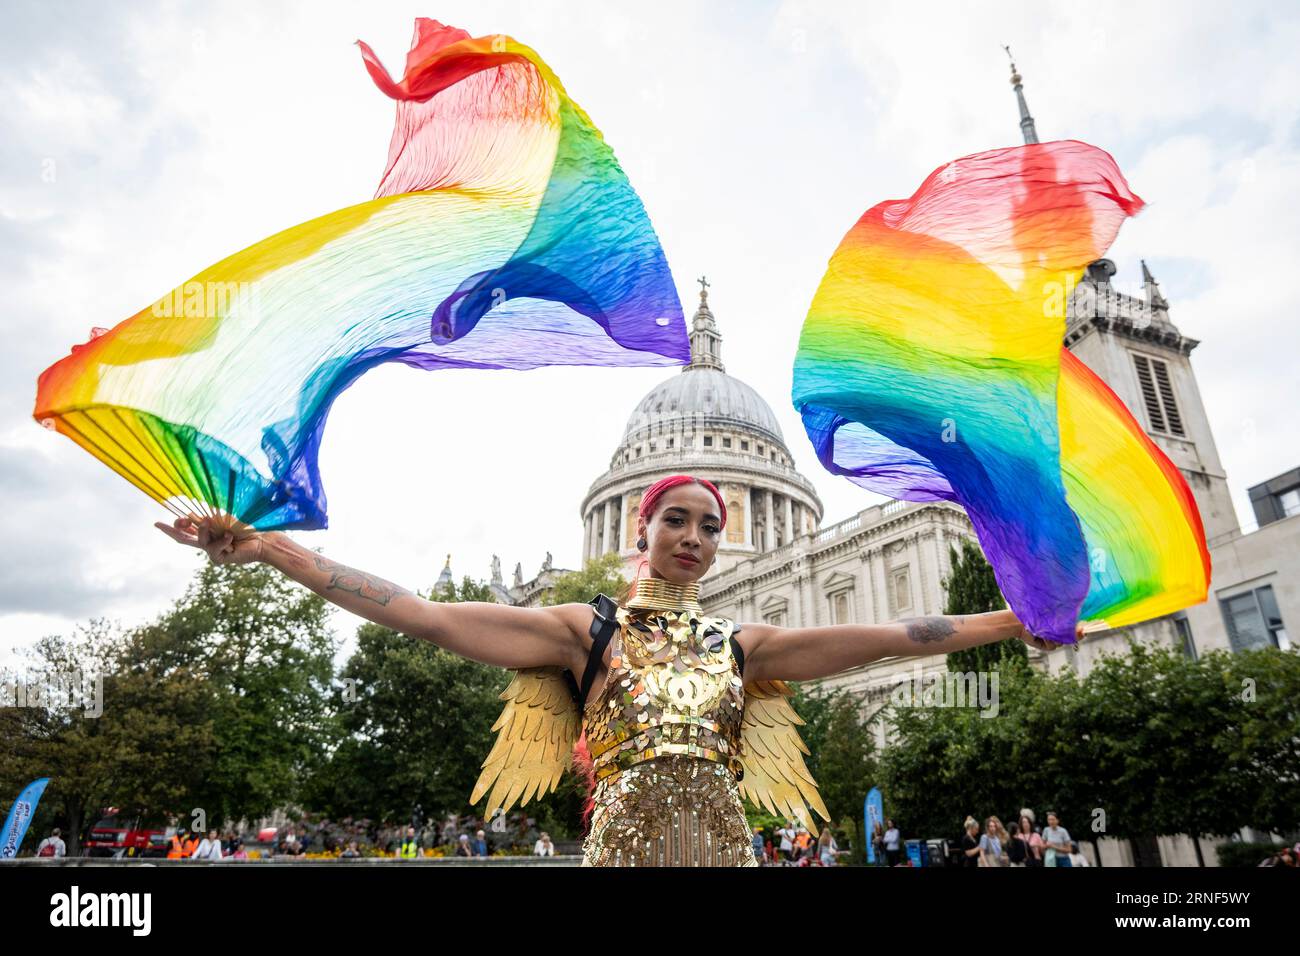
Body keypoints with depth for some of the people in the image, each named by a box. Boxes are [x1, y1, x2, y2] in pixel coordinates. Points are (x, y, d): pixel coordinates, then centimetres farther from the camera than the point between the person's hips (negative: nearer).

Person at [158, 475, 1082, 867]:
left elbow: (882, 637, 7)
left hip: (724, 840, 3)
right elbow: (422, 614, -9)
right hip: (624, 838, -3)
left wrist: (1012, 621, 6)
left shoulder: (742, 643, 8)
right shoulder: (585, 627, -1)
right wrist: (271, 549, -15)